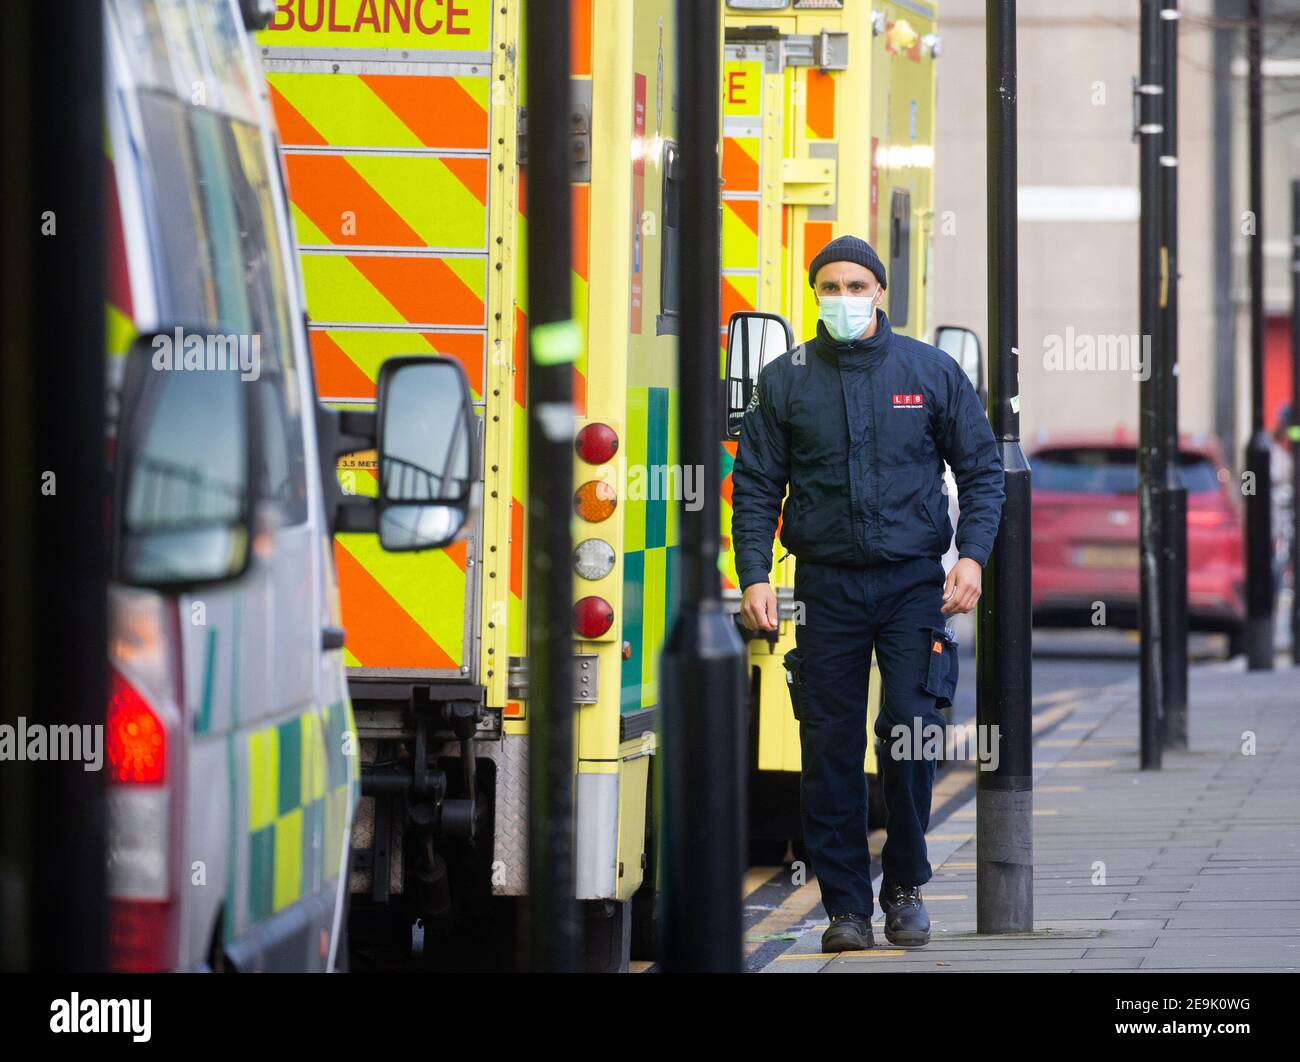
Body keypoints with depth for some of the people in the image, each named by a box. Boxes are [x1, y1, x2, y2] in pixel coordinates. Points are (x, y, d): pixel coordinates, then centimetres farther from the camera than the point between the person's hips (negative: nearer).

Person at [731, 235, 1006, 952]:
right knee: (831, 747, -1)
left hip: (913, 580, -1)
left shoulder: (932, 371, 6)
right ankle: (845, 905, 6)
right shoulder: (785, 380, 7)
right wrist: (754, 577, -3)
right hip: (826, 584, 1)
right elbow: (755, 486, 8)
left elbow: (982, 469, 10)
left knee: (912, 729, -8)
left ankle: (905, 888, 9)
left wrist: (973, 555, -4)